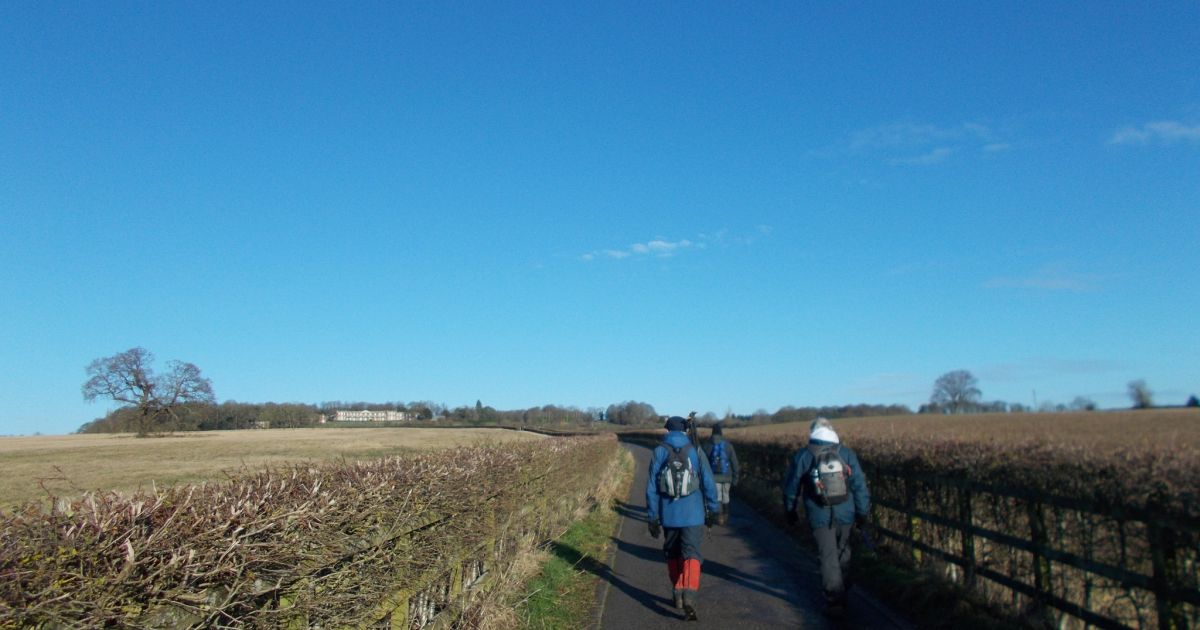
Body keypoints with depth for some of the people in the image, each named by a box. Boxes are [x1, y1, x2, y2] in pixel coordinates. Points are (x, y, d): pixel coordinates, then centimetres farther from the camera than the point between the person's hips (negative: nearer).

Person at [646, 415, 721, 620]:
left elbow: (652, 487, -3)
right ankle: (689, 596, -22)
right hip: (693, 514, -1)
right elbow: (709, 483, 1)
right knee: (691, 555, -3)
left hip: (668, 514, 1)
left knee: (673, 554, 18)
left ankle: (677, 594, 26)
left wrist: (652, 517, 3)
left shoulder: (659, 452, -2)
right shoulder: (696, 451, -1)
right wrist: (712, 510, 13)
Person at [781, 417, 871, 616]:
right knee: (842, 554, 20)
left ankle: (834, 600, 0)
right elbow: (859, 485, -2)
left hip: (820, 517, -2)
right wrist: (863, 513, 7)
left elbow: (791, 487, 4)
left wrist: (790, 511, 18)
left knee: (828, 557, 4)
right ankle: (843, 594, 33)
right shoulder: (847, 454, -2)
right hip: (845, 515, 2)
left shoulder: (802, 457, -4)